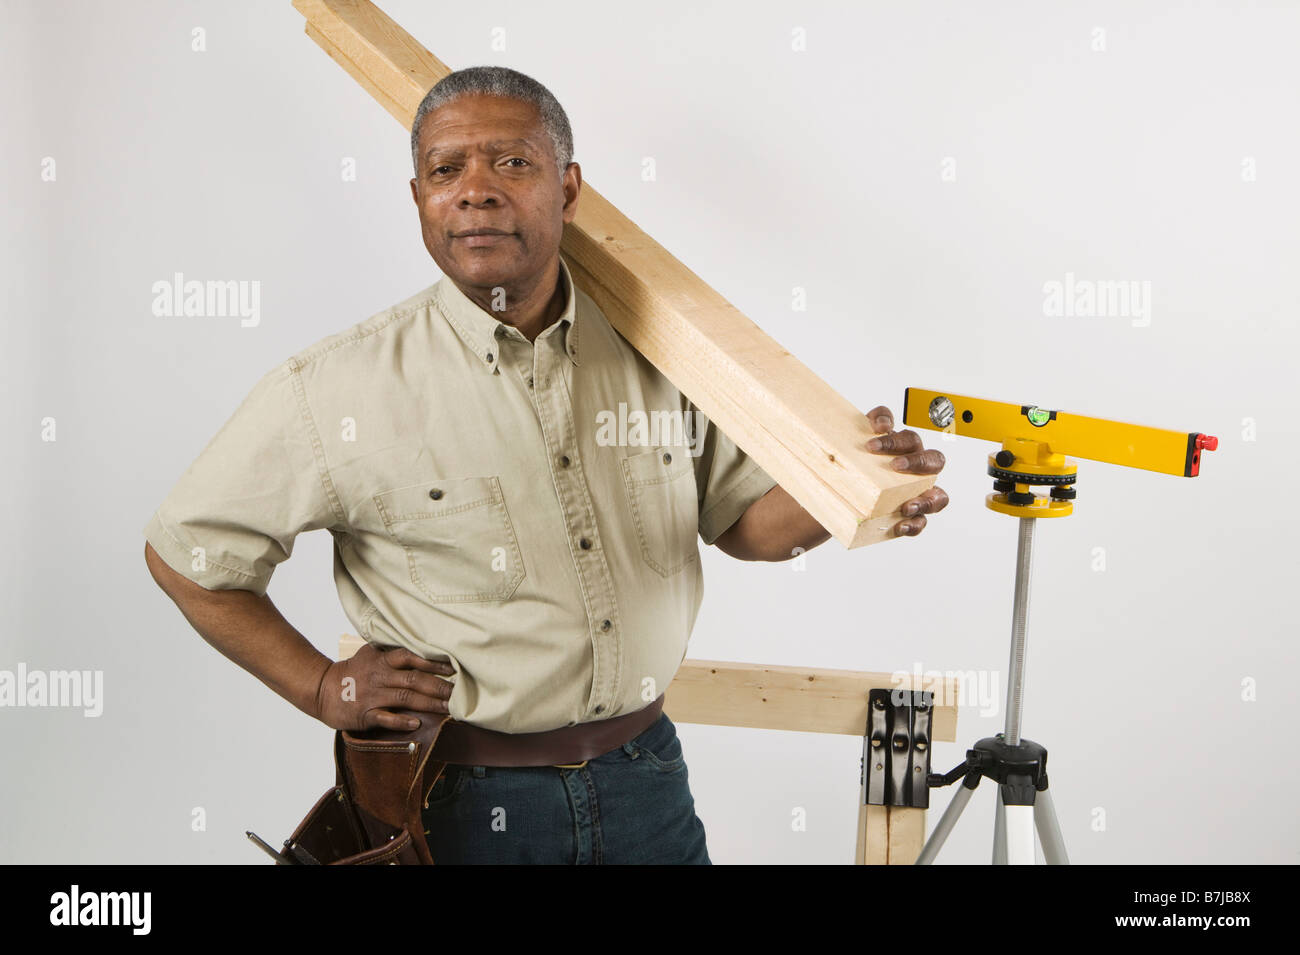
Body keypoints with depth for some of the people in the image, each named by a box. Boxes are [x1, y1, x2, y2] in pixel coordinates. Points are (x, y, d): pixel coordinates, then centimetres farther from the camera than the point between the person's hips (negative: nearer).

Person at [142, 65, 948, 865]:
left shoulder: (658, 354, -4)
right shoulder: (338, 390, -13)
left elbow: (741, 518, 7)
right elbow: (185, 552, -2)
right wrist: (322, 688, -4)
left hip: (645, 779, 3)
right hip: (465, 800, -3)